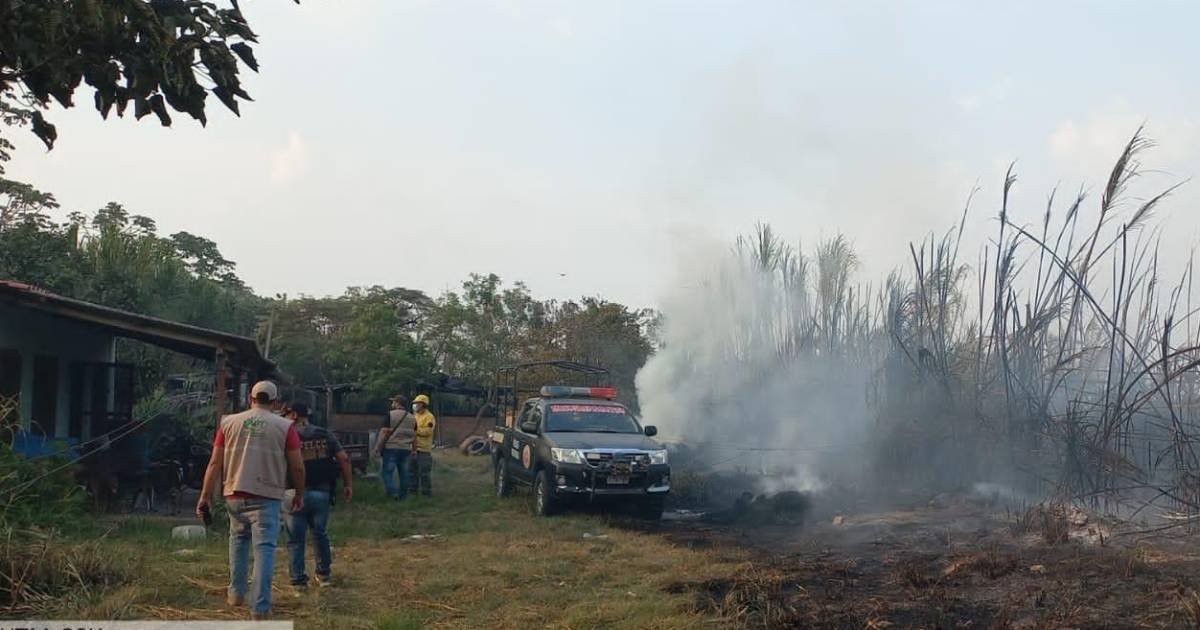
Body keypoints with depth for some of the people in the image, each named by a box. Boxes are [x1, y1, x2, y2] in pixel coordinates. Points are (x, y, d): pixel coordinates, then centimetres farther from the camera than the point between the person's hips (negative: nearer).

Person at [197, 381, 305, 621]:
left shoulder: (229, 422, 6)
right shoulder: (285, 426, 1)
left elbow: (215, 463, 4)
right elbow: (297, 467, 1)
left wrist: (205, 497, 8)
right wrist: (300, 494, 16)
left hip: (234, 494, 3)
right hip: (267, 496, -3)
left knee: (238, 538, 24)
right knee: (264, 549, 0)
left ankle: (237, 592, 28)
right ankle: (260, 607, -4)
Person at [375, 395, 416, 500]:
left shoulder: (390, 415, -9)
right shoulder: (412, 418, 10)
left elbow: (384, 432, -12)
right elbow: (414, 435, 13)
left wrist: (378, 447, -8)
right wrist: (413, 449, 20)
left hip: (391, 448, -5)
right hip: (406, 449, 6)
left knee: (387, 471, 0)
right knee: (404, 473, 11)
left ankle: (393, 493, -12)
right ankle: (403, 495, 16)